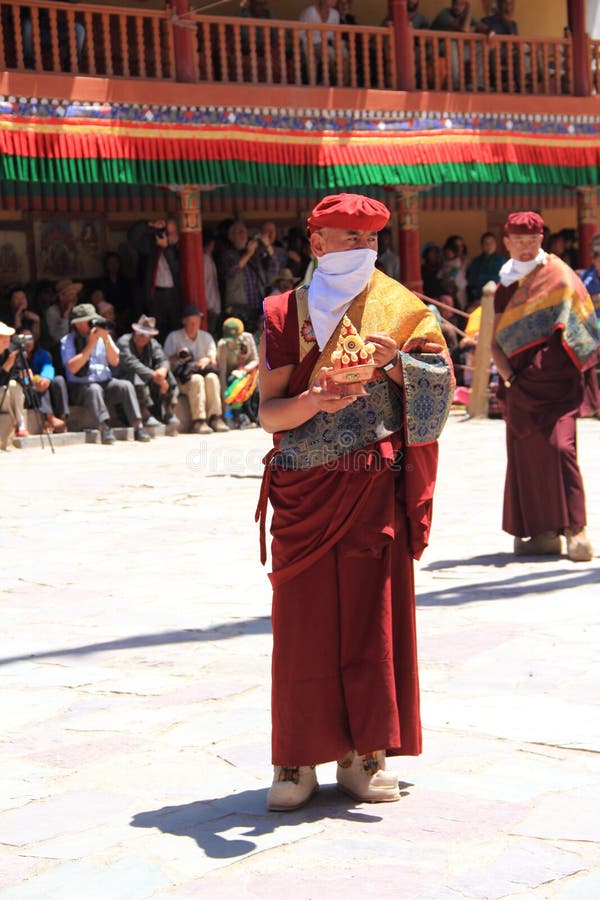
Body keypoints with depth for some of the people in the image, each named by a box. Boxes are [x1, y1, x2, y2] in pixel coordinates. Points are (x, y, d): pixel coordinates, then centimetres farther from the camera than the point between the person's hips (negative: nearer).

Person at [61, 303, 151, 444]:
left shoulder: (103, 336, 13)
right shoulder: (68, 341, 1)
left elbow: (115, 362, 4)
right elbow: (72, 368, -14)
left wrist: (105, 339, -9)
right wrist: (90, 344, -14)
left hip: (105, 382, 4)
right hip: (80, 386, -4)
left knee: (126, 385, -23)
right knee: (94, 389, -36)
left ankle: (138, 426, -30)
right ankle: (104, 428, -48)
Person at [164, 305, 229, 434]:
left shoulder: (206, 337, 21)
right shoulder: (174, 337, 12)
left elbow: (214, 360, 12)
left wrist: (208, 360, -11)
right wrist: (177, 356, -19)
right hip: (182, 377, -3)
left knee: (212, 377, -32)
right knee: (196, 379, -36)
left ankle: (215, 418, -37)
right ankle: (198, 421, -44)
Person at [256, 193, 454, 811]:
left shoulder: (396, 309, 8)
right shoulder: (284, 314, 5)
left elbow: (433, 393, 4)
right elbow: (268, 413, -2)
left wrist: (391, 365, -14)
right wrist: (312, 401, -21)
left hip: (374, 488, 1)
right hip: (303, 492, 0)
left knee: (370, 617, 1)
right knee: (302, 620, 0)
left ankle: (364, 755, 10)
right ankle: (298, 760, 8)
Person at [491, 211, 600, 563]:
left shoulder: (559, 276, 0)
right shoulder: (505, 288, 15)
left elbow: (568, 326, -4)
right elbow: (496, 341, 14)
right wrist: (508, 375, -1)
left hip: (555, 377, -6)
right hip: (522, 382, 6)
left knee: (558, 444, -17)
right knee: (526, 453, 3)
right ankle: (544, 533, 10)